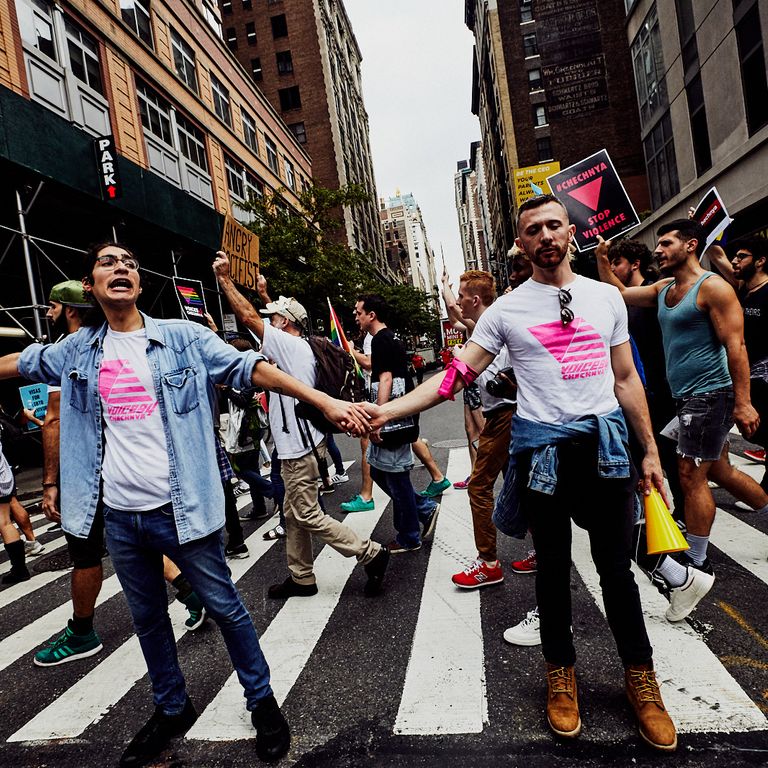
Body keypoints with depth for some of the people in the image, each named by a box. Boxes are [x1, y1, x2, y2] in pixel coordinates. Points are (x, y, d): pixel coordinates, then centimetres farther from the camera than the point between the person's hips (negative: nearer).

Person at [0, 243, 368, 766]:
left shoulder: (183, 338, -6)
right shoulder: (78, 350, 7)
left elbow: (251, 369, -14)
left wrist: (325, 402, -22)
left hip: (180, 508, -4)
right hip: (119, 516, 5)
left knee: (225, 607, 8)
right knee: (147, 618, 20)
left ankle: (262, 700, 30)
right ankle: (172, 709, 43)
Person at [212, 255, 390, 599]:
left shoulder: (288, 344, -13)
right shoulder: (301, 346, 14)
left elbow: (248, 316, -16)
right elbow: (266, 317, 32)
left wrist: (224, 277, -8)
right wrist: (264, 293, 35)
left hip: (299, 445, -10)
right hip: (300, 442, 10)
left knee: (308, 515, -3)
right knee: (294, 514, 16)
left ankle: (370, 553, 3)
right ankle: (301, 578, 26)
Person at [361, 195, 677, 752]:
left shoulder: (606, 296, 8)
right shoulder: (507, 309, 0)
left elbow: (626, 378, 12)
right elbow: (457, 375, -6)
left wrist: (650, 450, 10)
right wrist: (388, 409, -18)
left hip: (606, 443, 2)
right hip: (542, 446, -1)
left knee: (616, 566, 11)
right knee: (554, 567, 13)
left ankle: (641, 678, 34)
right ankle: (561, 673, 35)